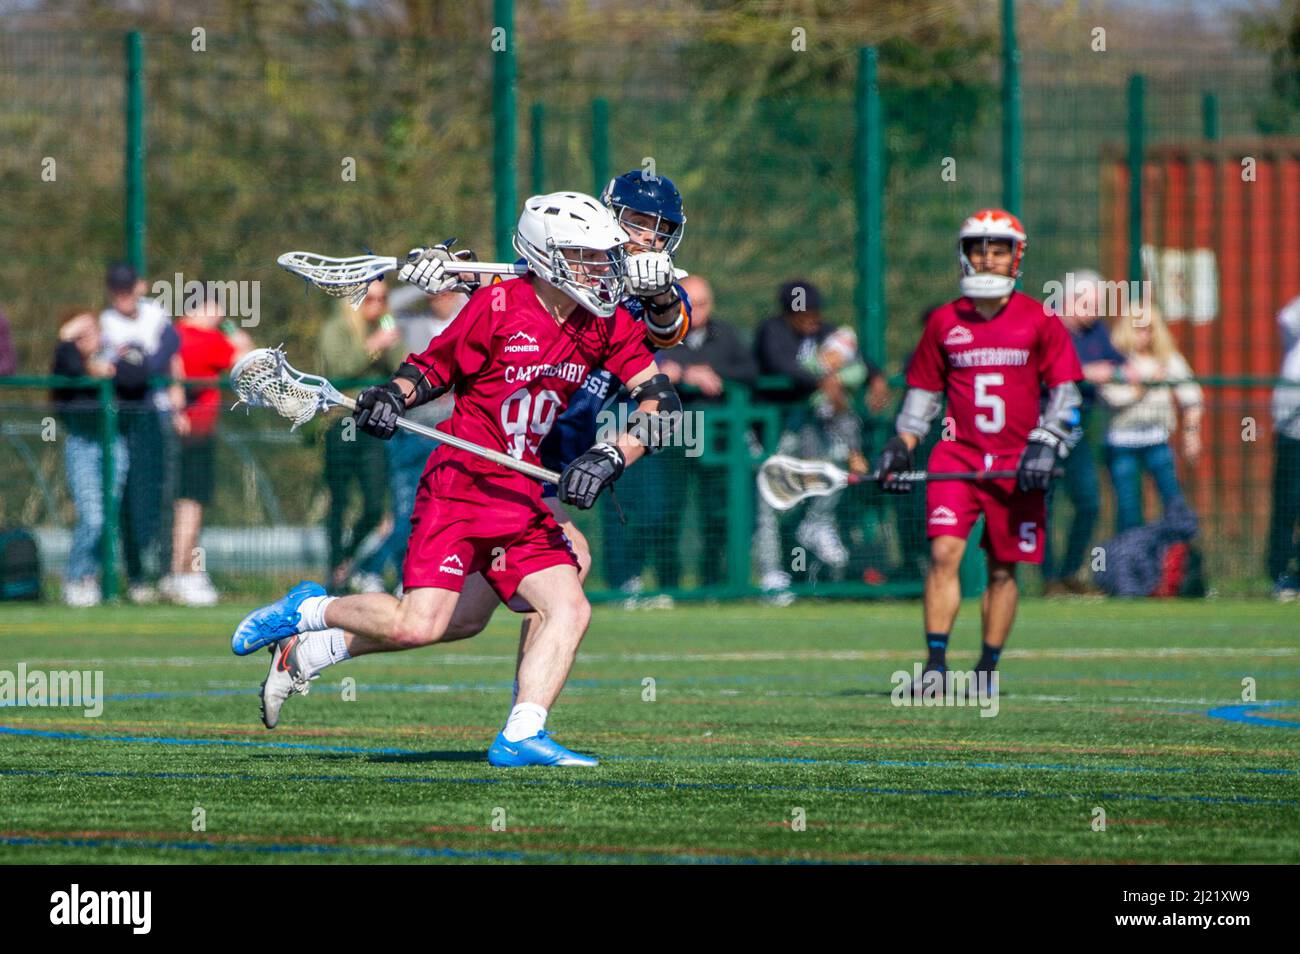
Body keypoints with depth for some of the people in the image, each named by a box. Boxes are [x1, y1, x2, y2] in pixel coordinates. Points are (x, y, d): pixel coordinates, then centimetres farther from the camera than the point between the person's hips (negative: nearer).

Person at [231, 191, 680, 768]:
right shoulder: (497, 307, -10)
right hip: (460, 483, -6)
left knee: (569, 610, -9)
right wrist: (392, 397, -16)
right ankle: (306, 613, 9)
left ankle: (521, 736, -6)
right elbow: (435, 367, 2)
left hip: (523, 498, 6)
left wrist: (611, 457, -14)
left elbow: (661, 404, 1)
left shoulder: (609, 326, 4)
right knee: (419, 625, -15)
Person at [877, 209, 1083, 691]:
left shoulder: (1040, 321, 2)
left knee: (1002, 570, 3)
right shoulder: (944, 322, 8)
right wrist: (900, 447, 5)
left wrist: (1045, 444, -9)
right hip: (957, 455, 1)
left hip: (1016, 464, -1)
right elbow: (923, 392, 16)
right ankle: (935, 663, -15)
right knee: (943, 552, -15)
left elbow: (1066, 391, 3)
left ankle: (987, 667, 15)